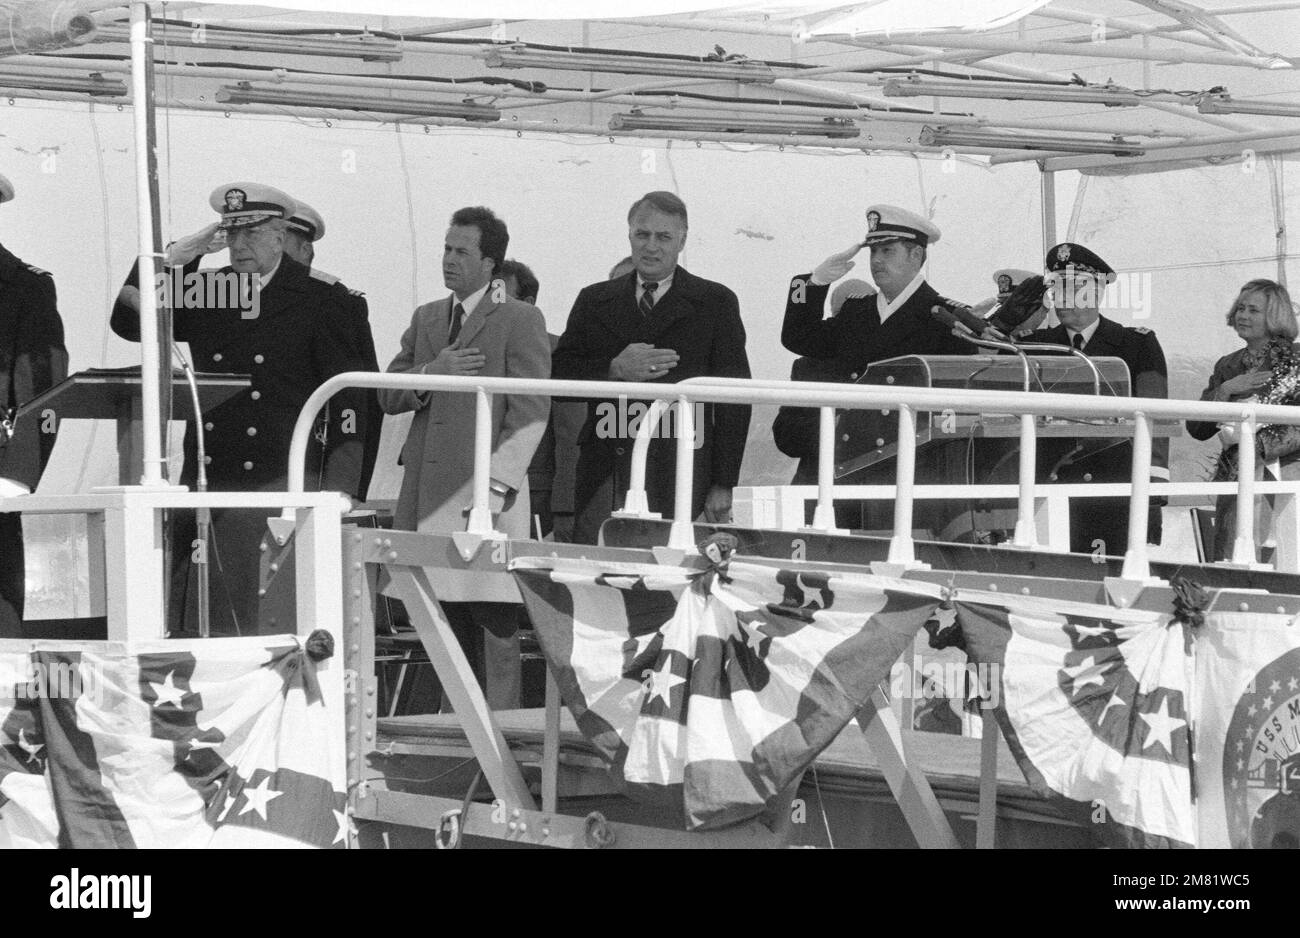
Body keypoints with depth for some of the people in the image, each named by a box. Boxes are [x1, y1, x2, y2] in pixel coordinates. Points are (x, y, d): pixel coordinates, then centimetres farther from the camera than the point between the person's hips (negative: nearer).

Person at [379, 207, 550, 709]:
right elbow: (389, 396, 15)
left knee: (493, 623, -7)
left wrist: (496, 487, -14)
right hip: (428, 492, 5)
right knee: (445, 618, 3)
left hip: (485, 496, -5)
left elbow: (529, 413, -6)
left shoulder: (520, 320, 0)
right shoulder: (425, 319, 19)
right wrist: (433, 372, -5)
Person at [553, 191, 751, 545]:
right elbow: (559, 375, 9)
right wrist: (614, 370, -10)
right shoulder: (594, 301, 16)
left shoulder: (714, 303, 7)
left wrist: (723, 485, -3)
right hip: (603, 473, 3)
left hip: (678, 474, -2)